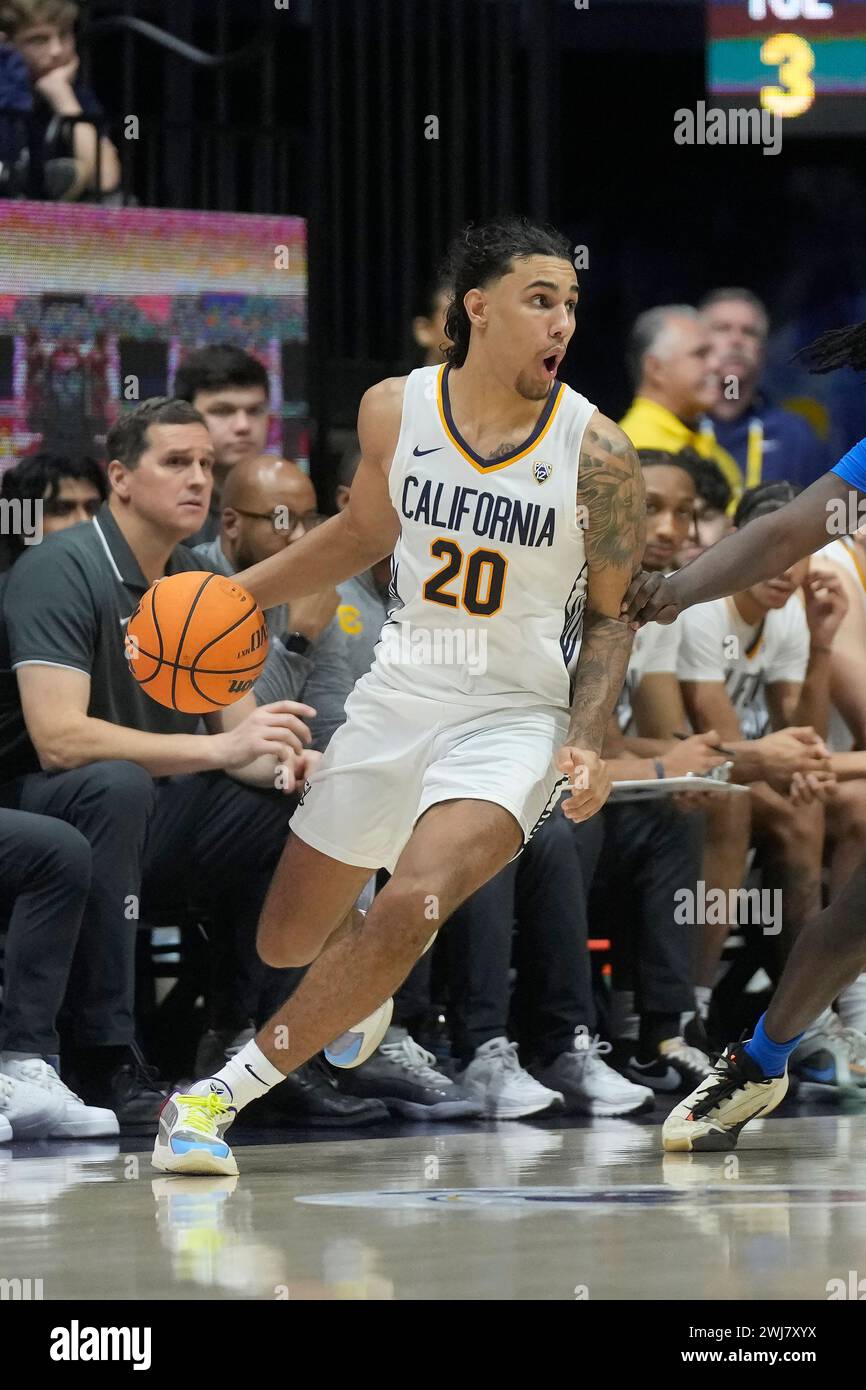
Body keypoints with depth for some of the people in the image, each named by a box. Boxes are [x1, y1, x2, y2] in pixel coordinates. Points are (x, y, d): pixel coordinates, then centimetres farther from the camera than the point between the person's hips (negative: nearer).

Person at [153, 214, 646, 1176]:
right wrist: (238, 594, 8)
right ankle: (368, 978, 51)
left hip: (517, 717, -4)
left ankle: (220, 1095, -19)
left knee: (414, 903, -29)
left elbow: (609, 615, -2)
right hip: (398, 696, 4)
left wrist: (587, 742, -16)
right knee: (287, 942, 13)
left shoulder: (595, 455, -14)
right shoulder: (394, 411, -6)